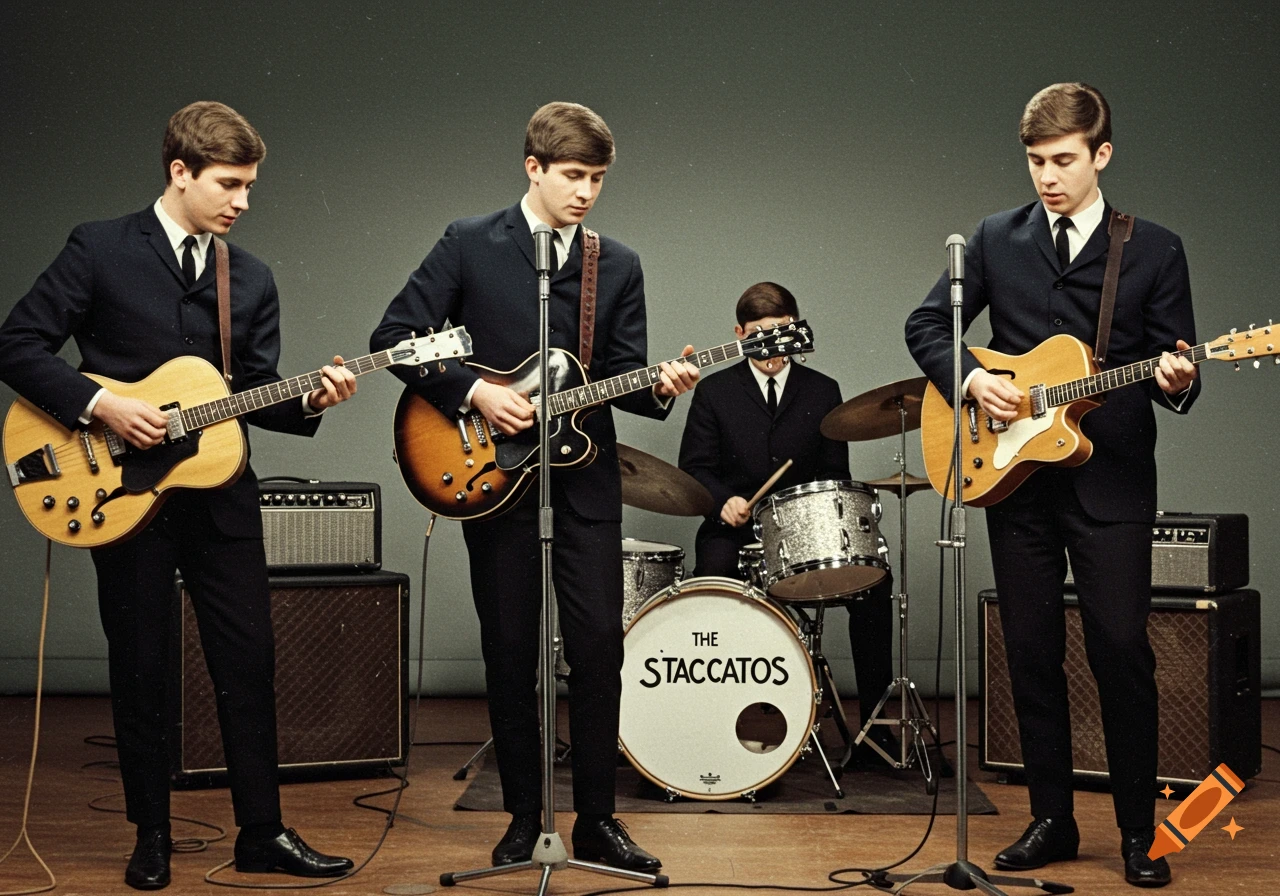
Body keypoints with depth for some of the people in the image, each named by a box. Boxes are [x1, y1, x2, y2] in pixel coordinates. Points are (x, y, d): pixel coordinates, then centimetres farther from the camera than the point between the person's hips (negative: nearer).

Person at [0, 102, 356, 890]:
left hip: (219, 492, 4)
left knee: (249, 663, 3)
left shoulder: (251, 280, 9)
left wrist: (312, 400, -12)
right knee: (141, 669, 5)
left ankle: (263, 832, 13)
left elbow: (256, 395, 9)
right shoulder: (101, 250, -4)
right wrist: (102, 404, -17)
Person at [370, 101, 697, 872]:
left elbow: (622, 374, 7)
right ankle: (524, 820, 15)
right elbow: (394, 337, -2)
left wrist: (658, 387, -15)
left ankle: (597, 819, 9)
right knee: (511, 650, 4)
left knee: (600, 643, -2)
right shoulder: (470, 245, 0)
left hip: (586, 478, 2)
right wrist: (475, 392, -13)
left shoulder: (619, 266, 8)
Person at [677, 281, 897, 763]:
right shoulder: (714, 392, 9)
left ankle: (876, 720, -14)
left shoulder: (822, 392, 12)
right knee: (711, 577, -35)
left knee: (873, 579, -22)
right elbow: (694, 468, 3)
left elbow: (835, 474, 11)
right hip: (733, 529, -1)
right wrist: (723, 500, -18)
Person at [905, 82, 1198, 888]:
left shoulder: (1154, 250, 2)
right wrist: (972, 378, -7)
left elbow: (1176, 366, 3)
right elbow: (927, 324, 11)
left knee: (1122, 652, -4)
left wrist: (1176, 382, -21)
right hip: (1015, 479, 3)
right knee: (1033, 653, 7)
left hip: (1111, 484, -2)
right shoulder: (997, 240, 8)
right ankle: (1052, 821, 19)